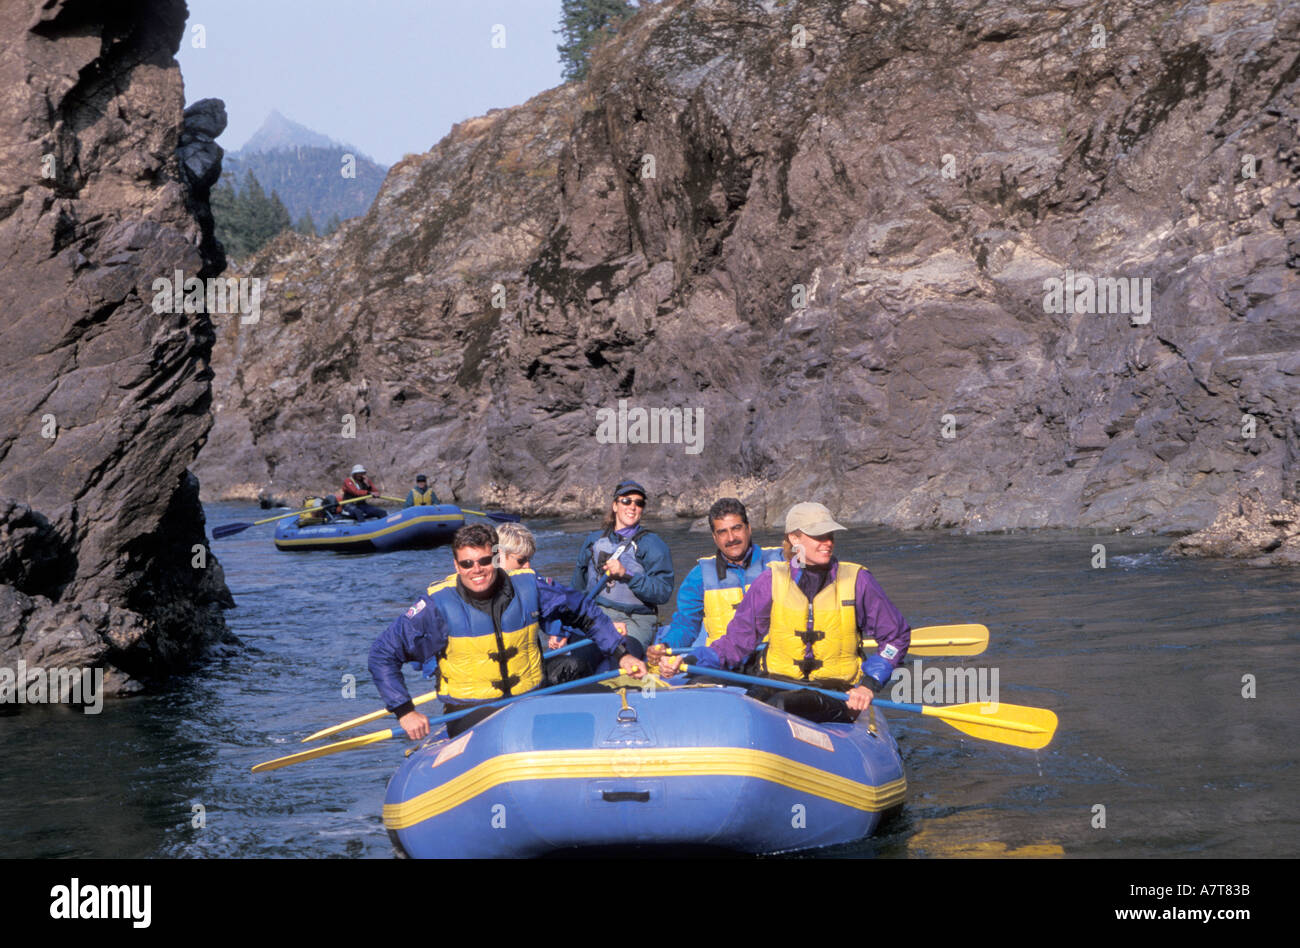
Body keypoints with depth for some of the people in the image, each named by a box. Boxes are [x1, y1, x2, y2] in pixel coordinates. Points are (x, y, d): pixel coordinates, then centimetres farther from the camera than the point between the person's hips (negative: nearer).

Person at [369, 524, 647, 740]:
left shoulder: (528, 588, 0)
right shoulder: (439, 605, -9)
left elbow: (585, 613, 17)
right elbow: (382, 654, -3)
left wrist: (622, 653, 11)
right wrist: (404, 712, -9)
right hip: (470, 712, -3)